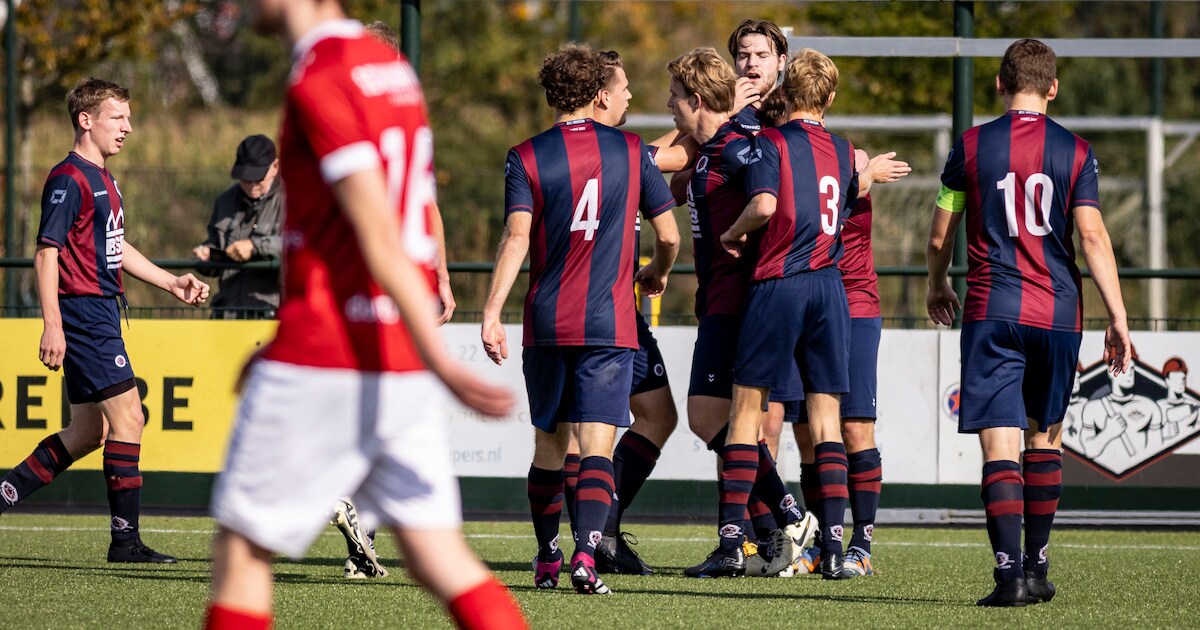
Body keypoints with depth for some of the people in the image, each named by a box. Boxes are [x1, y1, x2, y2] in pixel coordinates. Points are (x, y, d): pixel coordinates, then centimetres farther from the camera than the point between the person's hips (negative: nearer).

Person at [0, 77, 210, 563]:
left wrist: (172, 283, 25)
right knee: (127, 416, -11)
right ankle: (125, 538, -8)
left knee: (89, 432, 12)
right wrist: (52, 325, -23)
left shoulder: (102, 179, 18)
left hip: (102, 311, 10)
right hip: (83, 312, -10)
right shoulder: (70, 179, -13)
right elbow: (46, 253, -17)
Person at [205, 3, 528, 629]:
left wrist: (439, 359, -26)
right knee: (439, 559, 3)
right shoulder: (392, 67, 15)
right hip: (401, 367, 8)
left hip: (321, 365, -8)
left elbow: (377, 234, -21)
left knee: (240, 549, 6)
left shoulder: (320, 82, -13)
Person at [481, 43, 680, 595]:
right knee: (597, 445, -7)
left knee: (549, 445, 15)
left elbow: (516, 238, -13)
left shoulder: (526, 157, 0)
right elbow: (669, 235, 7)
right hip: (609, 323, -1)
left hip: (546, 322, 1)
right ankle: (586, 554, -26)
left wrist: (492, 311, -17)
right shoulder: (630, 151, 3)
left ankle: (547, 560, 22)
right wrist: (658, 273, 29)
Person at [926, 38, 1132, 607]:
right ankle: (1037, 570, 23)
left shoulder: (970, 147, 1)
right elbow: (1093, 237, -6)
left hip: (991, 312, -2)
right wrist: (1117, 317, -3)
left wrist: (937, 286, 26)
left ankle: (1010, 574, -19)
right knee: (1045, 437, 18)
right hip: (1058, 314, 2)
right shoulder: (1075, 152, 2)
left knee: (1000, 445, -7)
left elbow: (940, 237, 6)